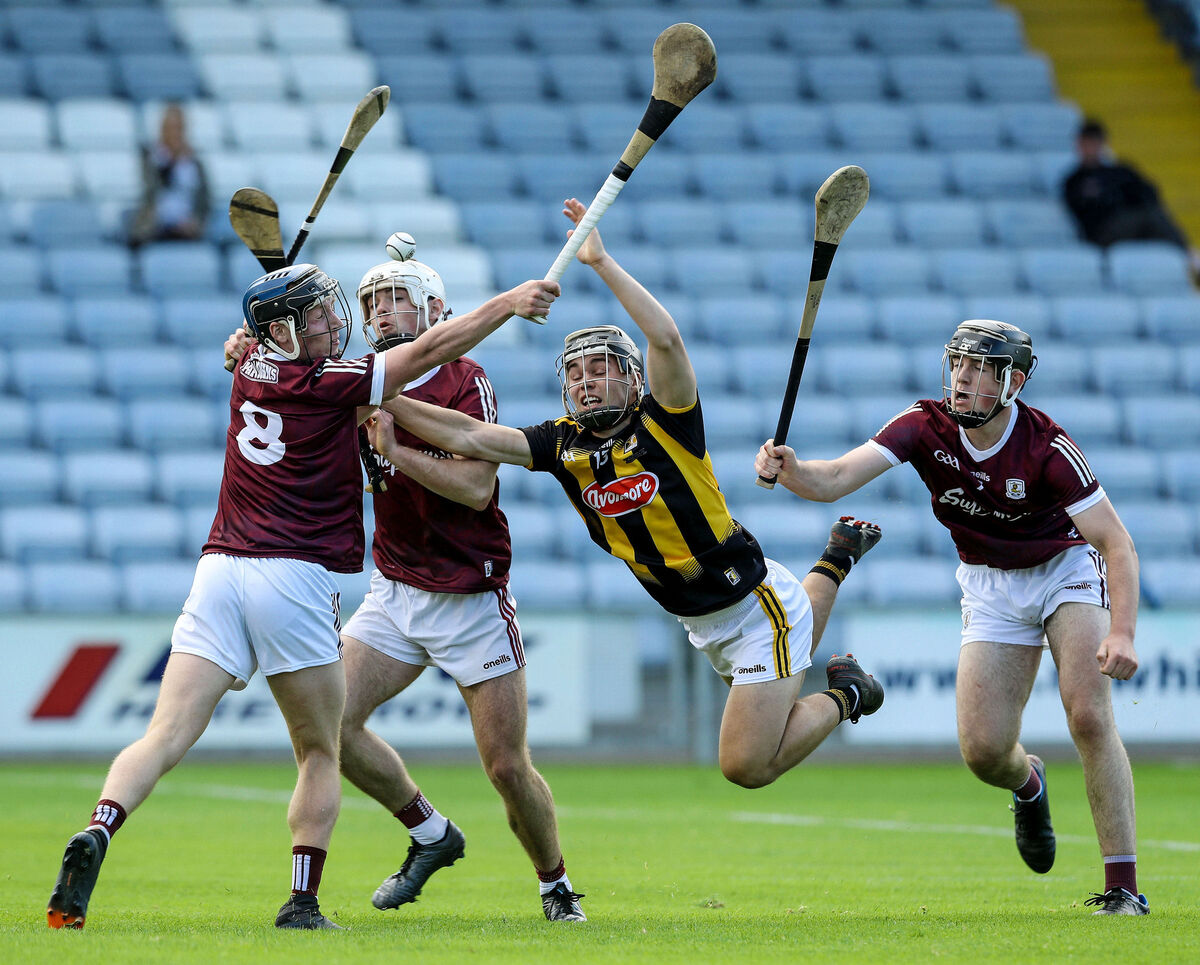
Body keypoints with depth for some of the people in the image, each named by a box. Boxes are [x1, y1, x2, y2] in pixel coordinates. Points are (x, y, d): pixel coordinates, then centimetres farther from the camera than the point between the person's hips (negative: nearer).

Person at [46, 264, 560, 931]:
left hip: (220, 570, 4)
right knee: (320, 755, 12)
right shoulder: (330, 383, -3)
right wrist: (509, 302, 4)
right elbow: (431, 351, -1)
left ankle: (98, 833, -31)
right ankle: (303, 904, 3)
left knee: (167, 737, -6)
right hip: (295, 577, -4)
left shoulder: (251, 370, 14)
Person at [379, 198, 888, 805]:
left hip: (758, 606, -7)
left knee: (747, 767, -12)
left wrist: (602, 262, -35)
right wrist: (389, 403, -18)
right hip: (704, 627, 8)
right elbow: (470, 436, -8)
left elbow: (665, 339, -36)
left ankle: (842, 696, 16)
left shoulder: (666, 423, -18)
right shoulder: (564, 445, -1)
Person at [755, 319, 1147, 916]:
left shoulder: (1046, 447, -29)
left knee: (1089, 715, -22)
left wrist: (1122, 633, -43)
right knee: (983, 751, -7)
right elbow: (836, 478, -29)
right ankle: (1028, 783, 33)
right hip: (990, 586, 3)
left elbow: (1117, 542, -29)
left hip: (1066, 569, -3)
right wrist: (792, 471, -52)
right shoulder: (926, 426, -20)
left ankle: (1123, 888, -16)